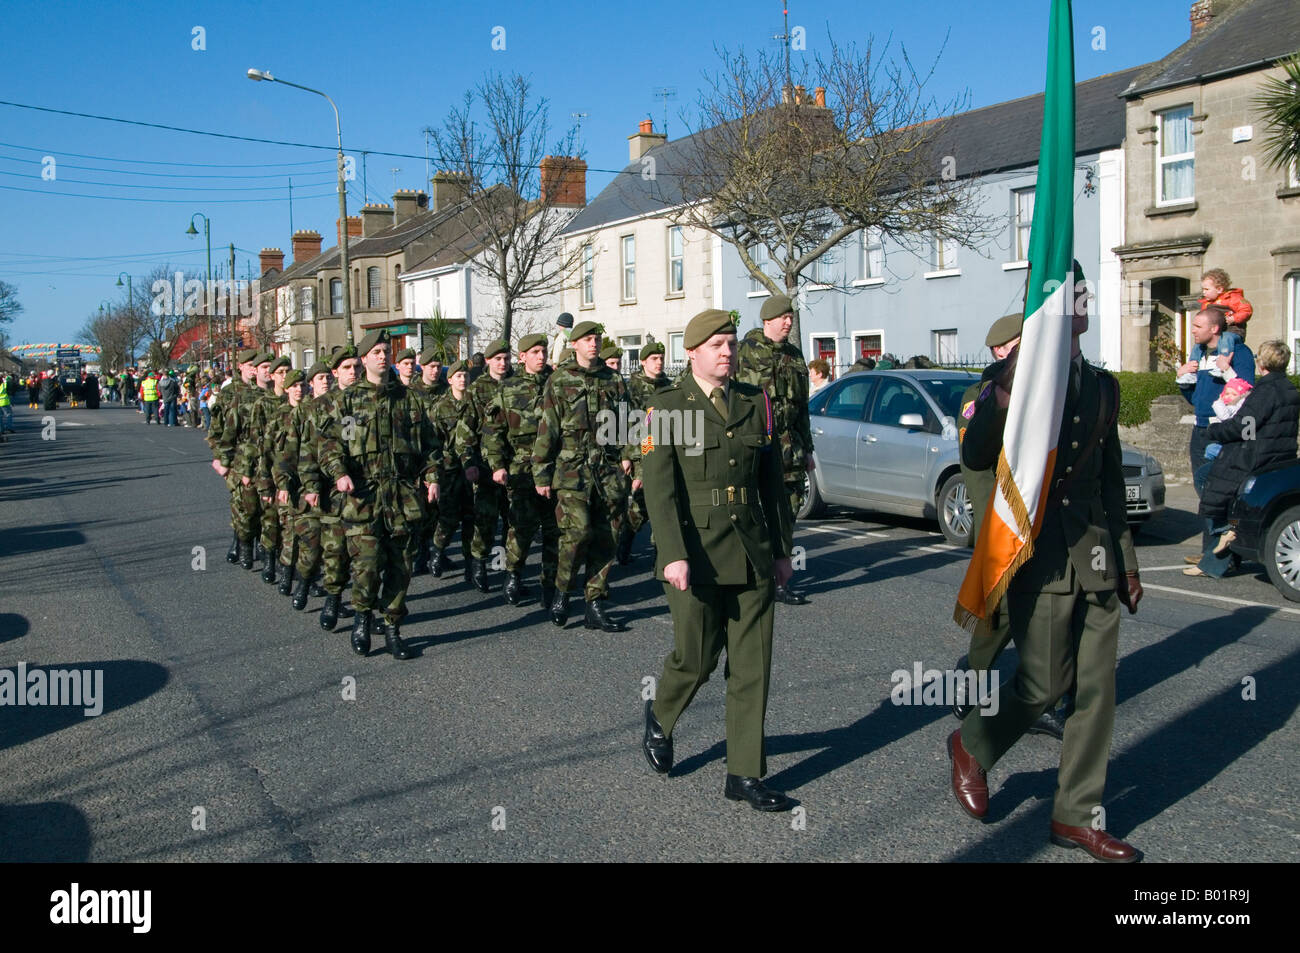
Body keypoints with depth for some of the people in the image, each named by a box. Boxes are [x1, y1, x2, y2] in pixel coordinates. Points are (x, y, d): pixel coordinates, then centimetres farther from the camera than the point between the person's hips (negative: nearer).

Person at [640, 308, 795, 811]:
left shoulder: (756, 402, 10)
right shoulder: (668, 408, -2)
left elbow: (772, 480, 14)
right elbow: (659, 487, -10)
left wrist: (781, 548, 13)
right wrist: (674, 555, -19)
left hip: (752, 556, 4)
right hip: (697, 556, -4)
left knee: (753, 666, 5)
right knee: (696, 659, 2)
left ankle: (745, 775, 16)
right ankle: (660, 717, 35)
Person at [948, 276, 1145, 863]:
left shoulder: (1102, 386, 13)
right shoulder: (1010, 378, -5)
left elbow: (1111, 479, 19)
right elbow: (975, 457, -20)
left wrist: (1126, 560, 19)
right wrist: (1004, 397, -38)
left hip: (1096, 556, 6)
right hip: (1038, 555, -6)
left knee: (1097, 688, 7)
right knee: (1044, 683, -2)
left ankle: (1077, 817, 19)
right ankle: (972, 747, 26)